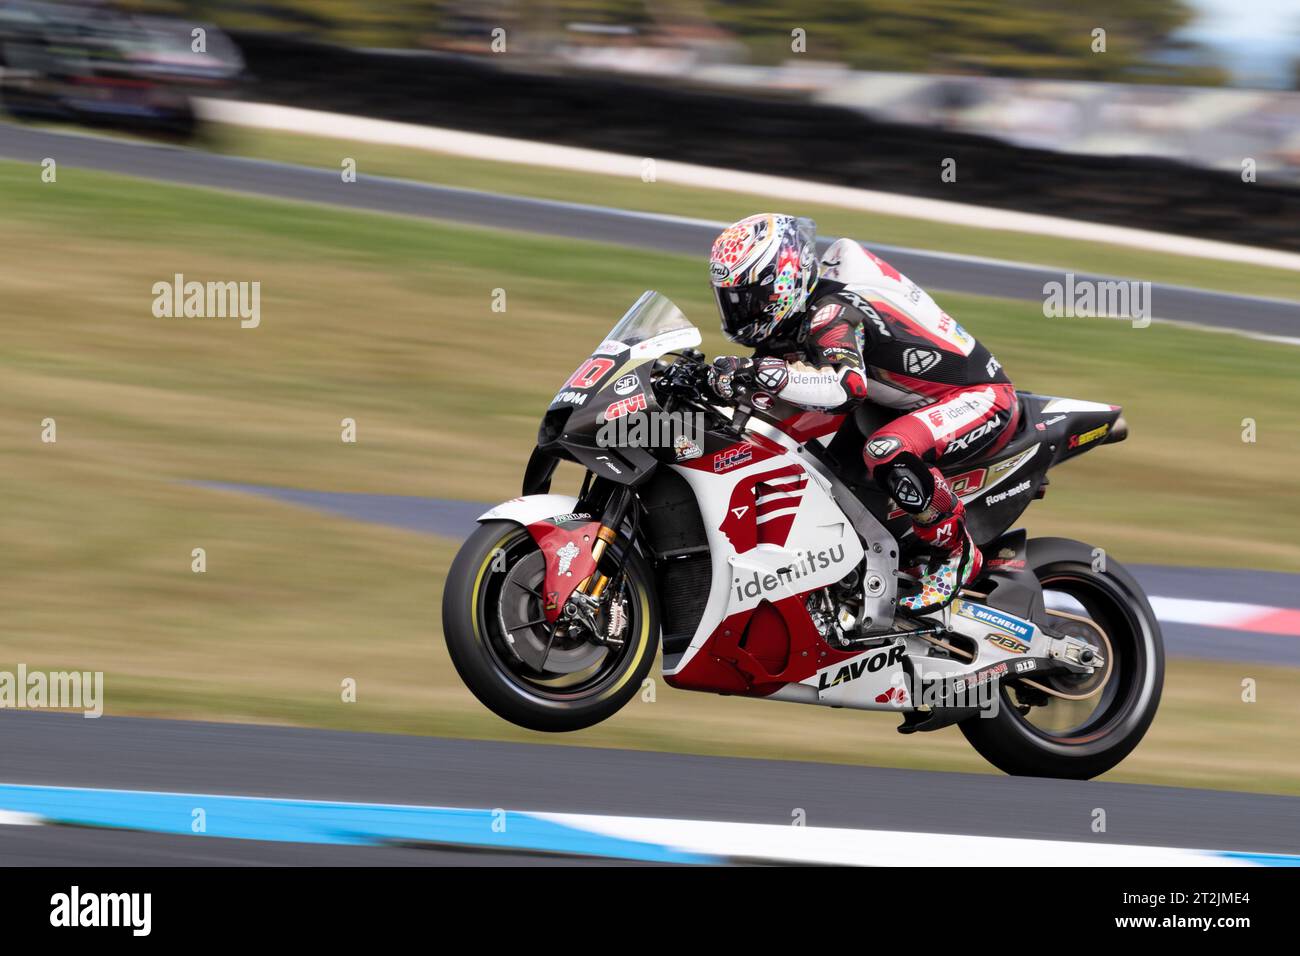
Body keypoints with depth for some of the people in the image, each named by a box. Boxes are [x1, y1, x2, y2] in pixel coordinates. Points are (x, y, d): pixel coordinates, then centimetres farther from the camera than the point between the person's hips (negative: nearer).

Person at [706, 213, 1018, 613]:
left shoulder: (830, 312, -25)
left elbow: (848, 387, -42)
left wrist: (763, 372, -50)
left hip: (982, 398, -11)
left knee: (888, 452, -39)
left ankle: (956, 553, -19)